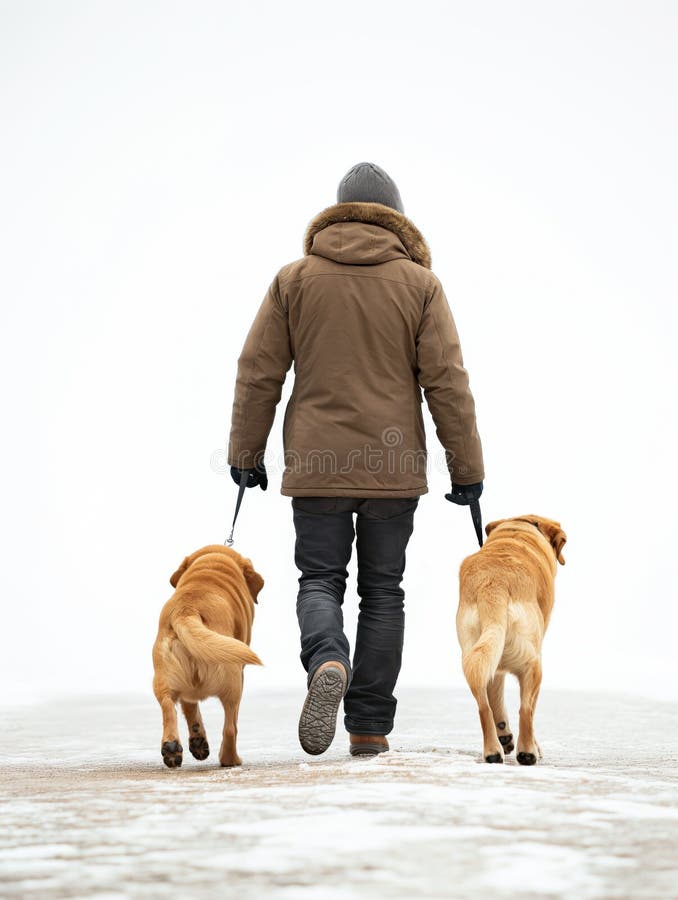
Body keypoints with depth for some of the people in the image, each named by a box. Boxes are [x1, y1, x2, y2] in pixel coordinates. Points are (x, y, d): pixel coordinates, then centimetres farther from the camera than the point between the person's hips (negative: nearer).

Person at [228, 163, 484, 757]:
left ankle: (327, 663, -23)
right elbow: (448, 381, -3)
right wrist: (466, 468, 2)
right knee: (383, 590, 9)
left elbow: (258, 374, 2)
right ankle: (369, 729, 9)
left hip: (316, 465, 0)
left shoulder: (294, 279, 3)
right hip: (394, 466, 0)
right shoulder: (420, 283, 0)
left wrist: (246, 453, 11)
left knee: (320, 580, 9)